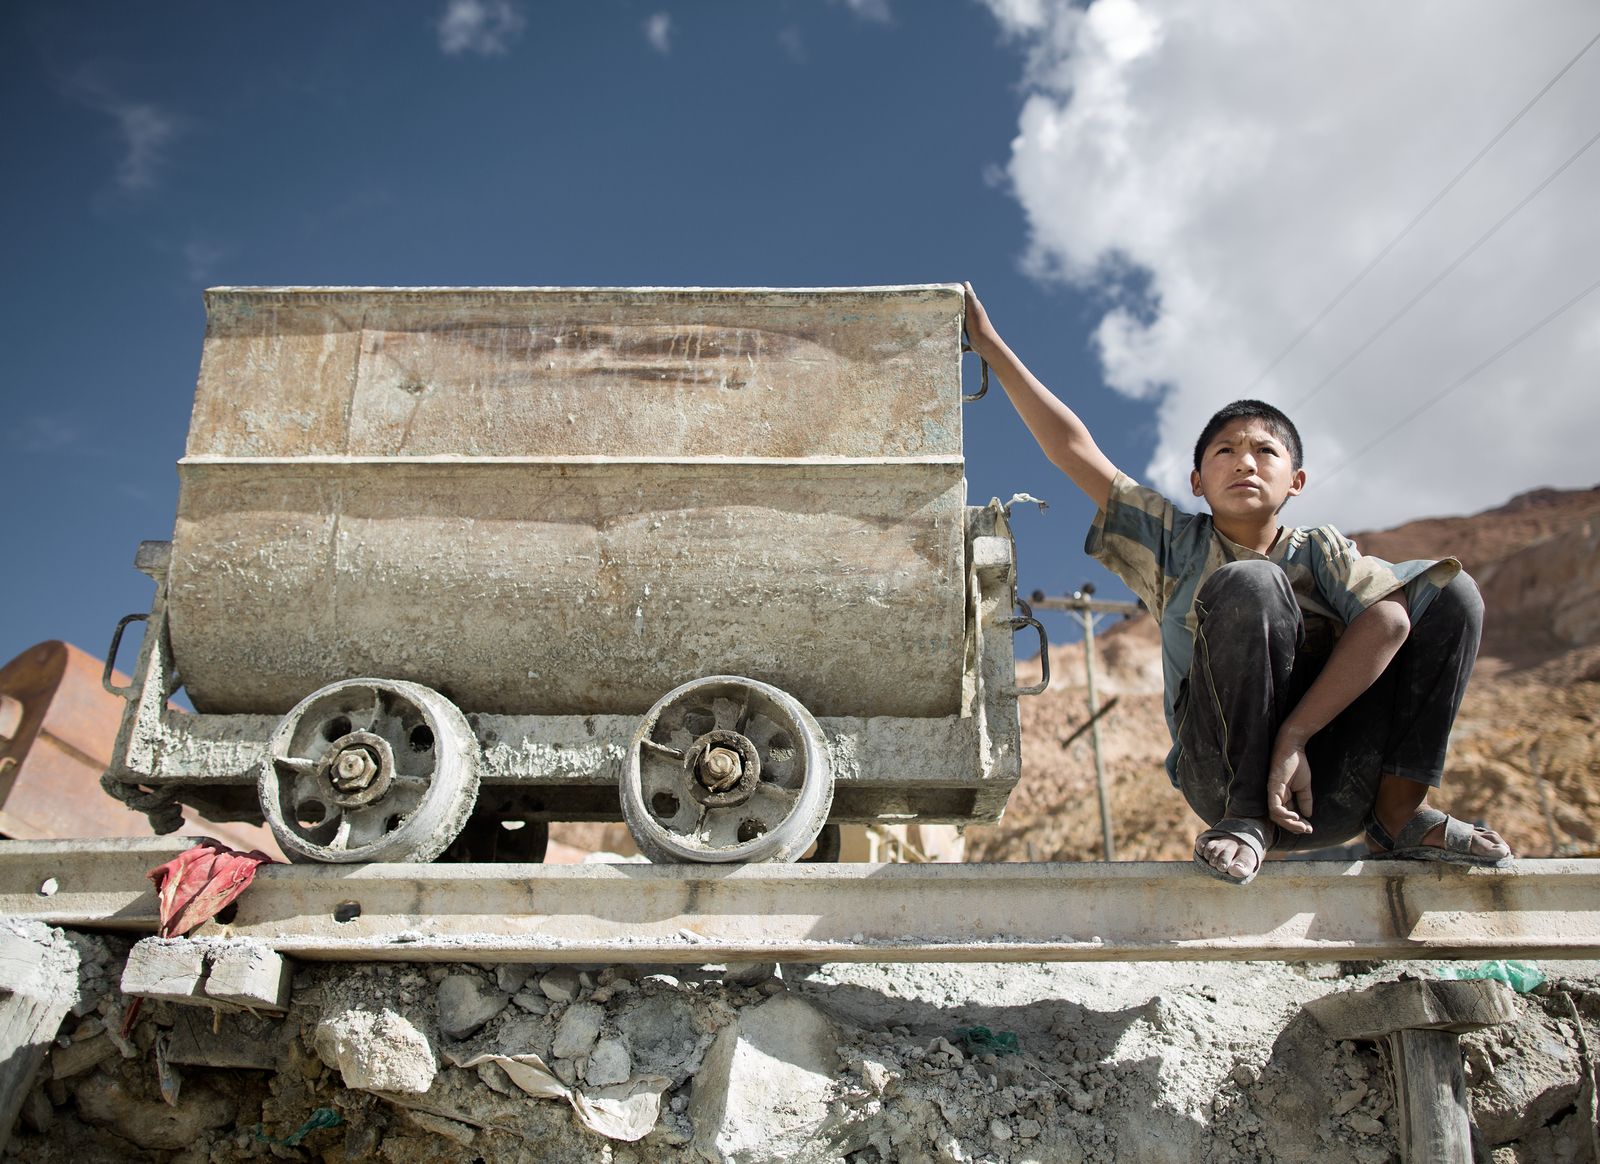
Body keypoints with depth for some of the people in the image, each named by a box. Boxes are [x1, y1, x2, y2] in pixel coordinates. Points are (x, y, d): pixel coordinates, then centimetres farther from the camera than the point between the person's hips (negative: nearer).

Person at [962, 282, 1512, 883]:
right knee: (1248, 583, -24)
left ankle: (1400, 812, -8)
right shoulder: (1176, 543, 11)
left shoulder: (1319, 550, 10)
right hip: (1228, 776, -2)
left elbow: (1390, 619, -12)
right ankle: (1247, 817, -19)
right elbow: (1072, 448, 5)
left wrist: (1294, 734, -25)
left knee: (1452, 592, -7)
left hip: (1336, 784, 2)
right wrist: (992, 347, 1)